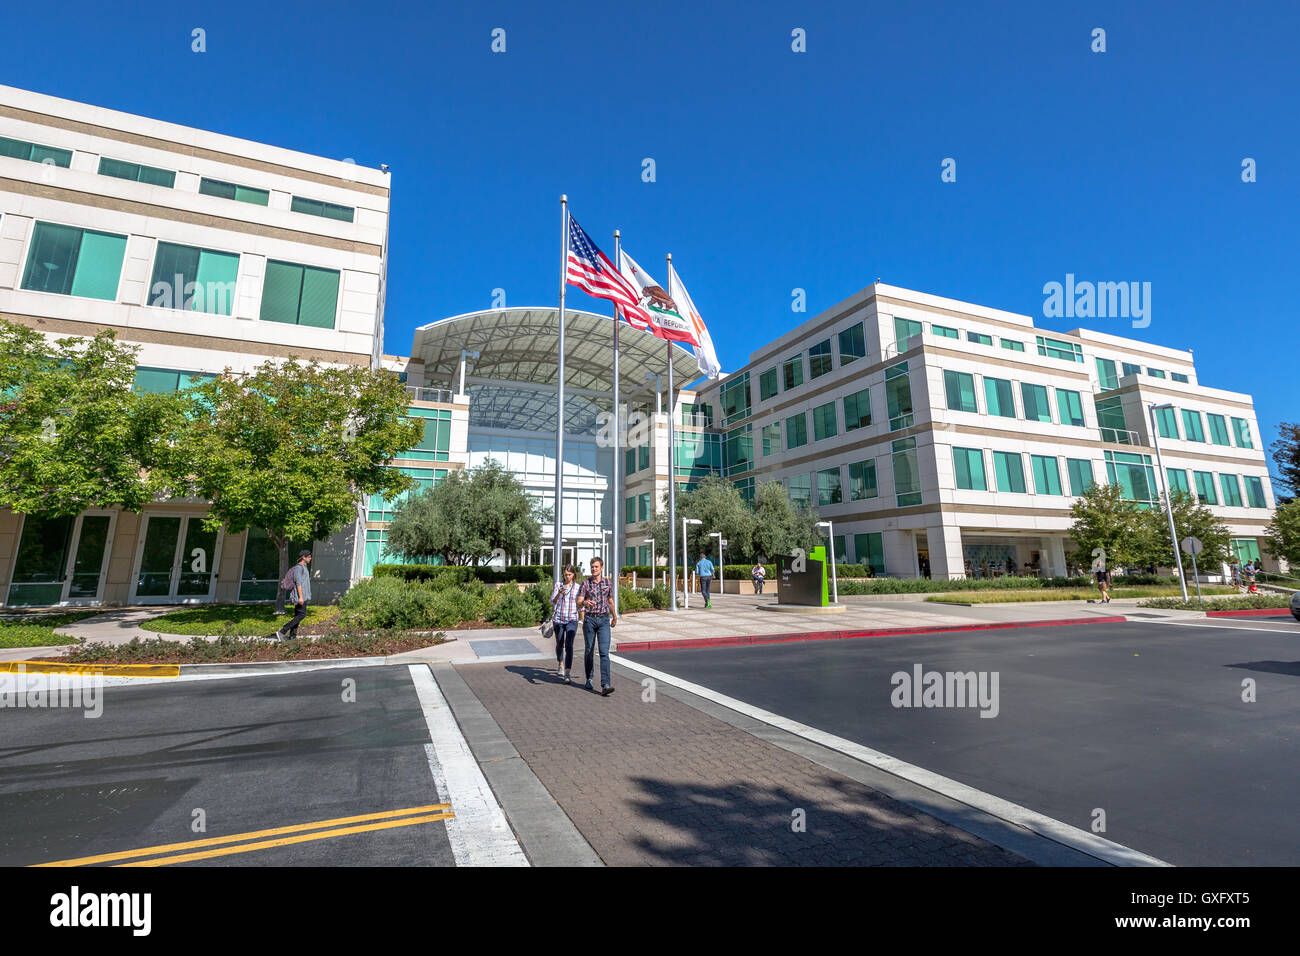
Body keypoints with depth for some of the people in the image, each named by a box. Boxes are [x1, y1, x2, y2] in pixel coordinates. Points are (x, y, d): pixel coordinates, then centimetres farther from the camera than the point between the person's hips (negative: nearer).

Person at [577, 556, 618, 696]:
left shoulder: (607, 583, 4)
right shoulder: (585, 583, -2)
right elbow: (578, 603, -9)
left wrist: (614, 616, 30)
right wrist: (585, 603, -33)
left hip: (604, 620, 0)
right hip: (589, 619, 0)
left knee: (604, 652, -11)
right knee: (589, 651, 10)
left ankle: (605, 685, -17)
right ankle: (589, 680, 29)